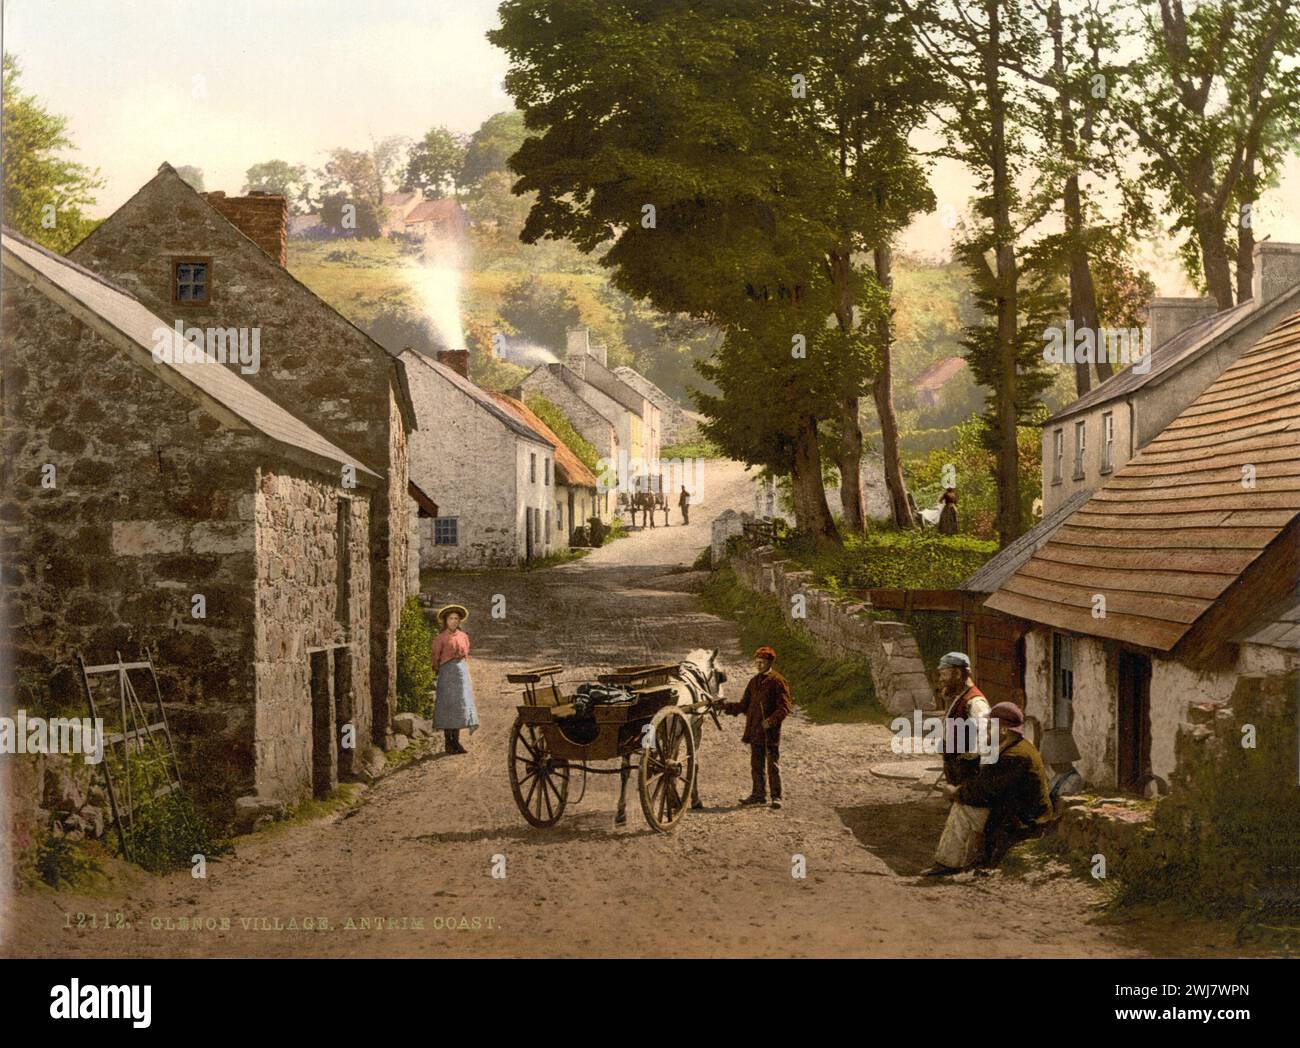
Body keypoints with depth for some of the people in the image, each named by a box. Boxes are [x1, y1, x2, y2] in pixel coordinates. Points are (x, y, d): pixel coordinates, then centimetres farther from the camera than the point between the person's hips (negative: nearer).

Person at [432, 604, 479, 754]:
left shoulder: (463, 636, 11)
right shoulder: (440, 638, -3)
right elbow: (435, 658, 0)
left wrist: (465, 671, 14)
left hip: (462, 672, 5)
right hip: (446, 672, -5)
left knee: (460, 706, 3)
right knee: (447, 705, -4)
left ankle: (456, 741, 8)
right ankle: (448, 743, 0)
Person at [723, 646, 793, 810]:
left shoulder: (778, 681, -8)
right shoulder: (754, 681, 14)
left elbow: (785, 707, -12)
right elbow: (744, 705, 17)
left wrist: (771, 721, -24)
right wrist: (727, 706, 3)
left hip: (771, 732, -7)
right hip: (754, 731, 7)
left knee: (773, 765, -2)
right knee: (756, 765, 12)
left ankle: (776, 796, 4)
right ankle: (758, 794, 21)